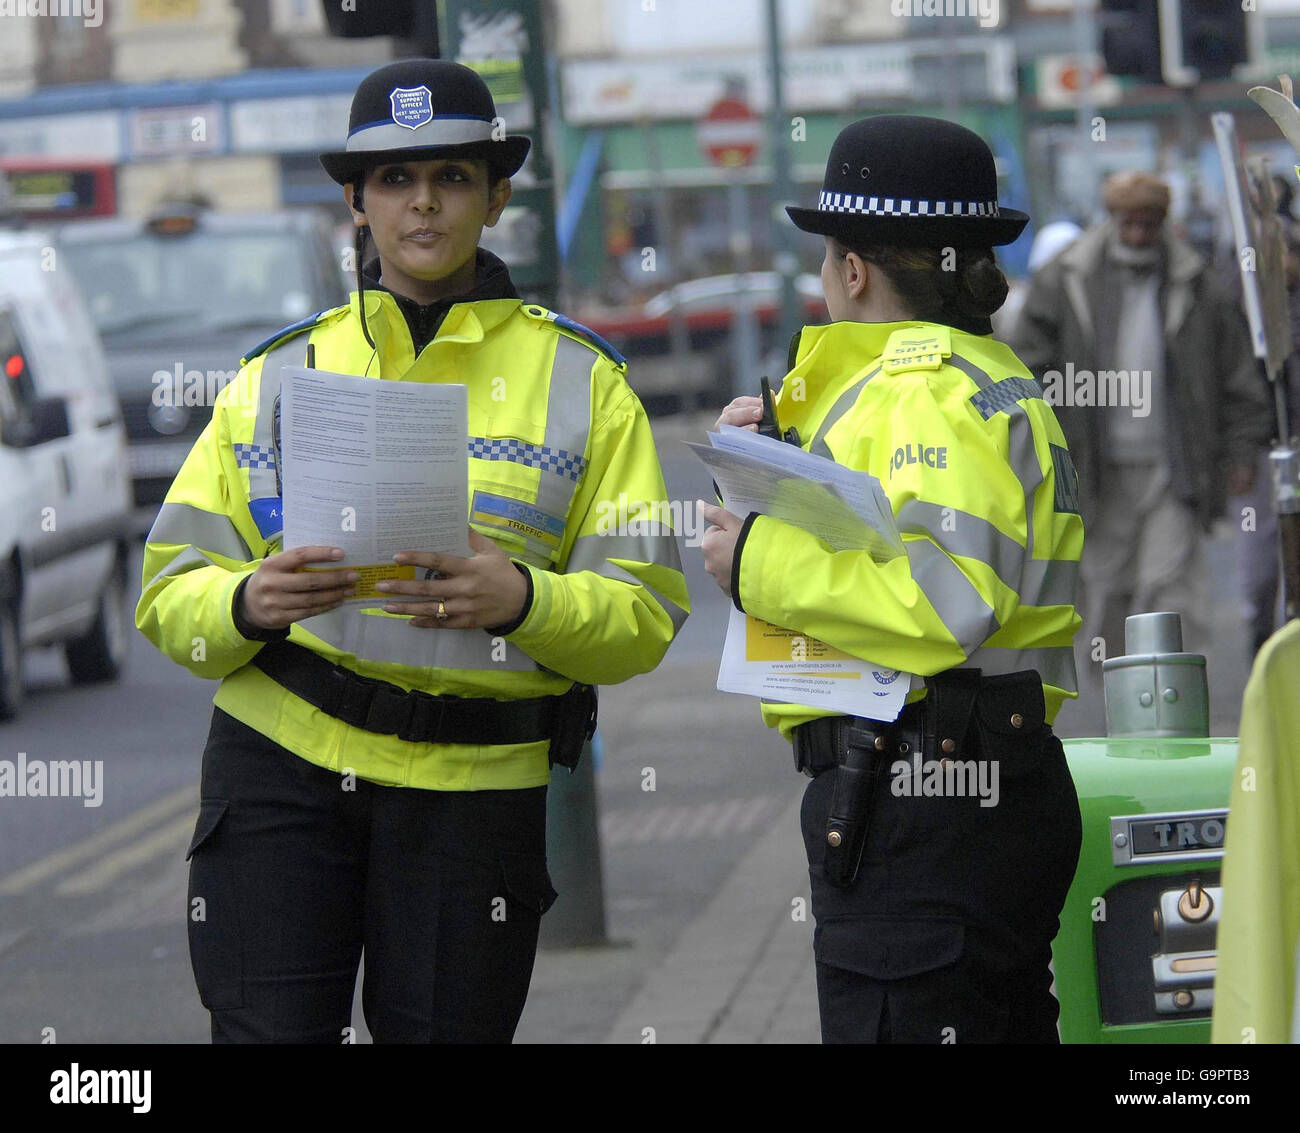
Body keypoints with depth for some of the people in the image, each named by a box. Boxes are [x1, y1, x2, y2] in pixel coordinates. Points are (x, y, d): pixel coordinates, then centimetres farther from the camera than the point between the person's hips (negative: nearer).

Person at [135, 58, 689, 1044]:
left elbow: (645, 616, 0)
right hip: (280, 768, 0)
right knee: (271, 1032, -6)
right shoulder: (281, 373, 11)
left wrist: (521, 599, -20)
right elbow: (172, 600, 6)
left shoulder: (581, 381, 7)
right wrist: (250, 603, -17)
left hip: (474, 786, 0)